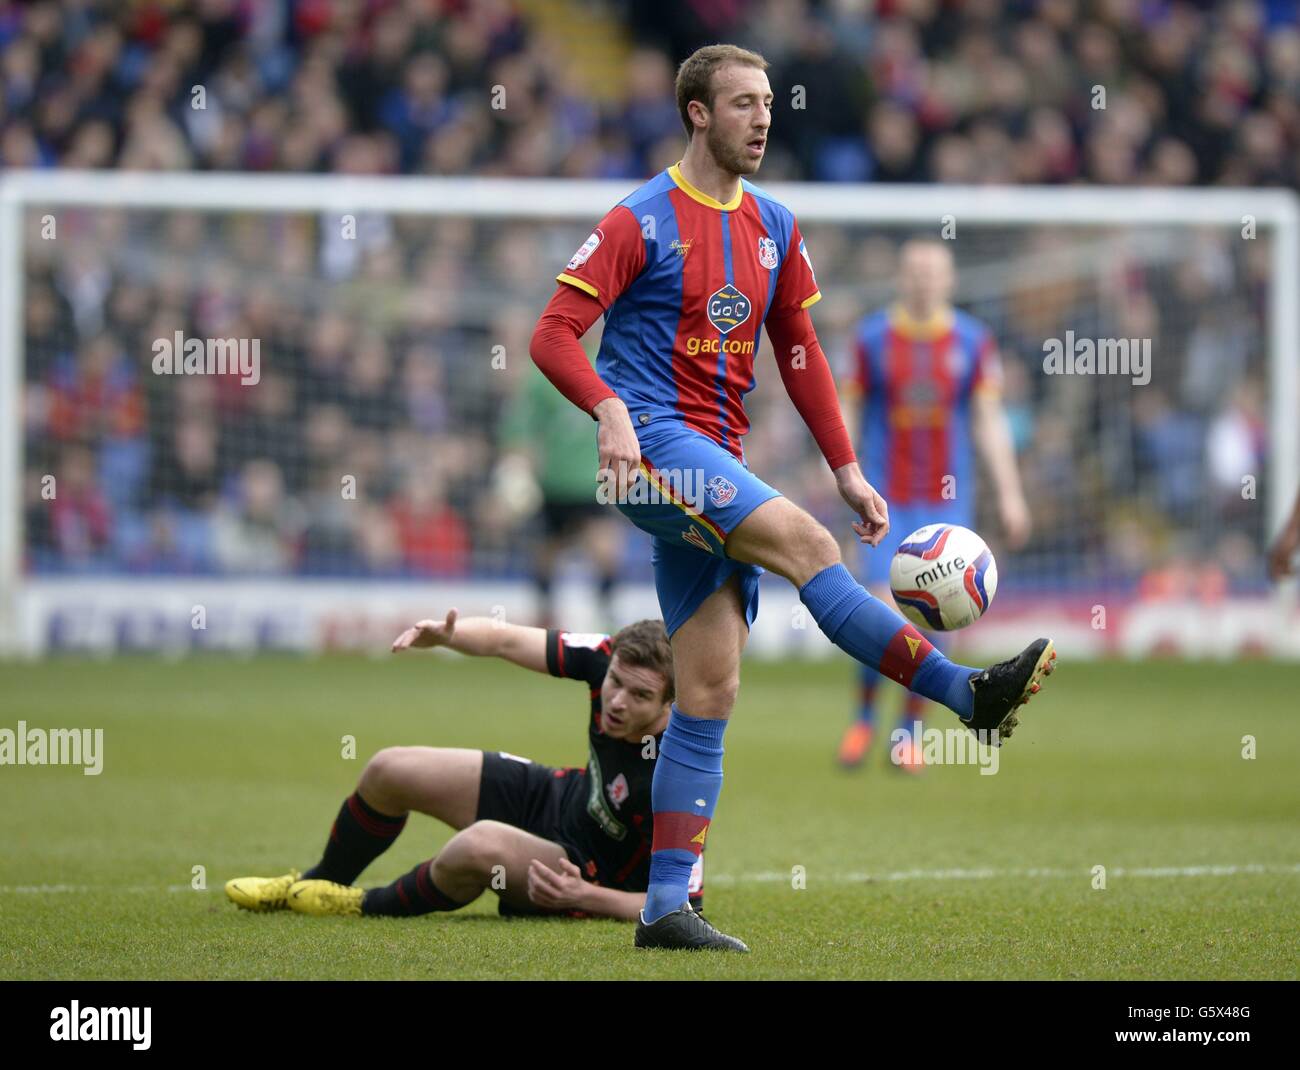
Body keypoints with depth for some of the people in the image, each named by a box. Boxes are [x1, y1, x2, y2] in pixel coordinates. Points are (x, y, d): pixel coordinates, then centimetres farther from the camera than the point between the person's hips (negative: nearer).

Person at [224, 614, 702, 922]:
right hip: (563, 796, 7)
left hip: (593, 873, -7)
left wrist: (586, 896, -35)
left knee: (482, 844, -37)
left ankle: (370, 909, -5)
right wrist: (447, 634, -30)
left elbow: (685, 904, -29)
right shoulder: (608, 657, -23)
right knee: (388, 771, 5)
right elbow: (505, 639, -11)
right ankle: (317, 884, 35)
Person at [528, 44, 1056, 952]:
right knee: (806, 542, -28)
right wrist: (611, 411, -27)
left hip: (720, 470, 7)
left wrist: (847, 469, 14)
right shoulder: (643, 221, -4)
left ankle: (667, 908, 0)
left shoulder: (773, 227, 16)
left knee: (711, 692, 1)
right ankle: (966, 692, -30)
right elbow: (554, 336, -9)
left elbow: (799, 352, 22)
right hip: (657, 445, -7)